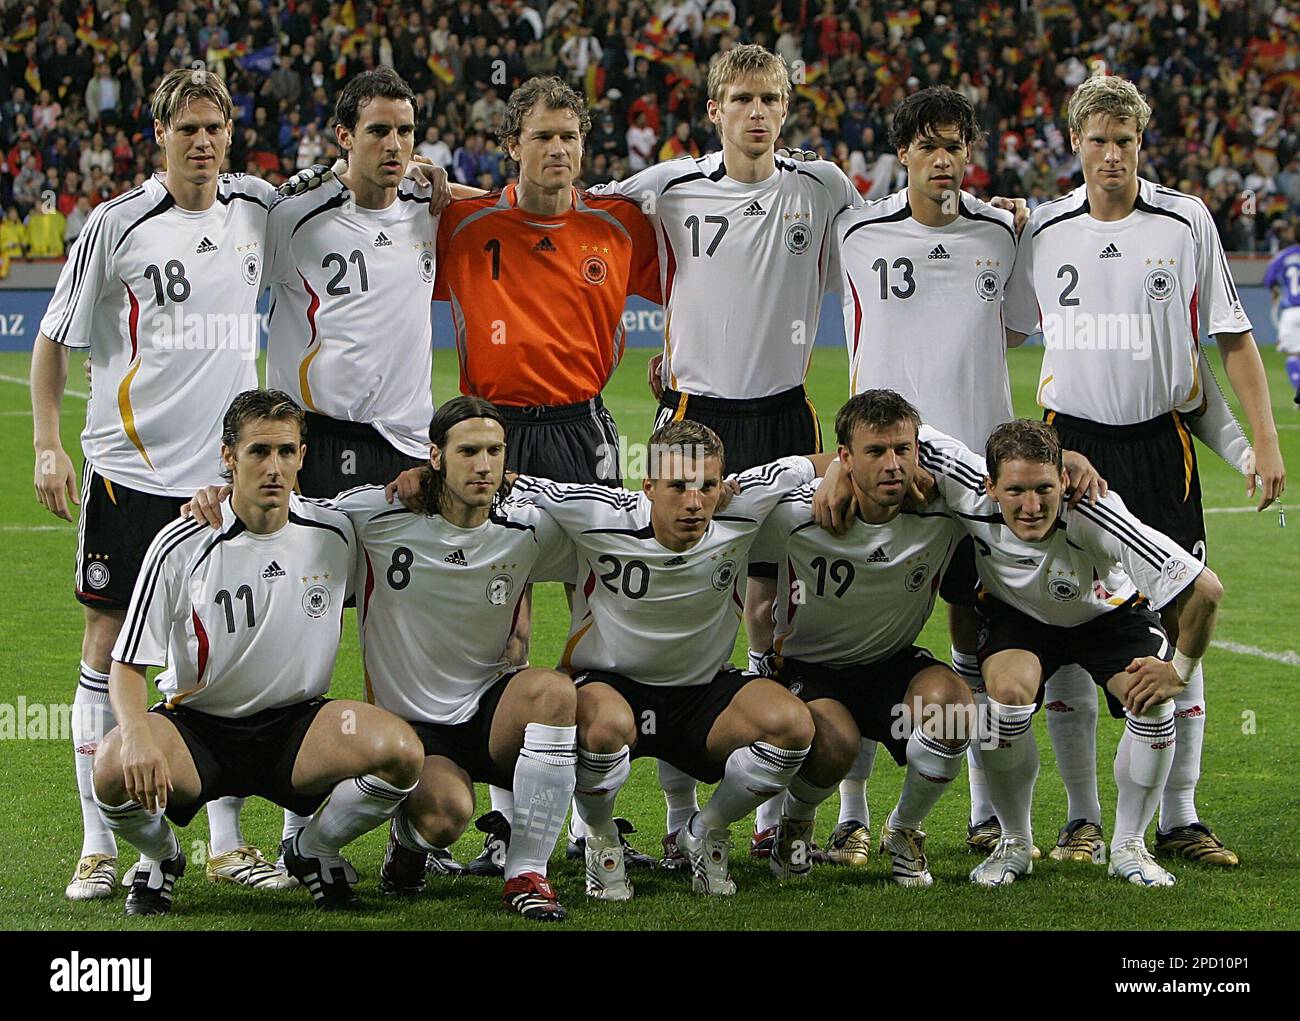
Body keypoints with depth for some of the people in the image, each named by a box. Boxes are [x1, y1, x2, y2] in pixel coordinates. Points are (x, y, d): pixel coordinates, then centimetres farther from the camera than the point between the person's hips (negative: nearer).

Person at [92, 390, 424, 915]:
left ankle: (312, 851, 5)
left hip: (295, 724, 2)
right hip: (195, 727, -2)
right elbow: (127, 665, -11)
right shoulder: (181, 547, -11)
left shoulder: (334, 532, -2)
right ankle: (161, 856, 4)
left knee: (400, 750, -27)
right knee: (115, 771, -34)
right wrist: (136, 736, -31)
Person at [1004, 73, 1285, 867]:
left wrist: (1265, 441, -2)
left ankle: (1179, 817, 5)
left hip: (1162, 443, -1)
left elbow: (1233, 335, 4)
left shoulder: (1186, 221, 0)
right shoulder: (1043, 231, 4)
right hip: (1071, 442, 1)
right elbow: (1003, 333, 16)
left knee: (1177, 625, -2)